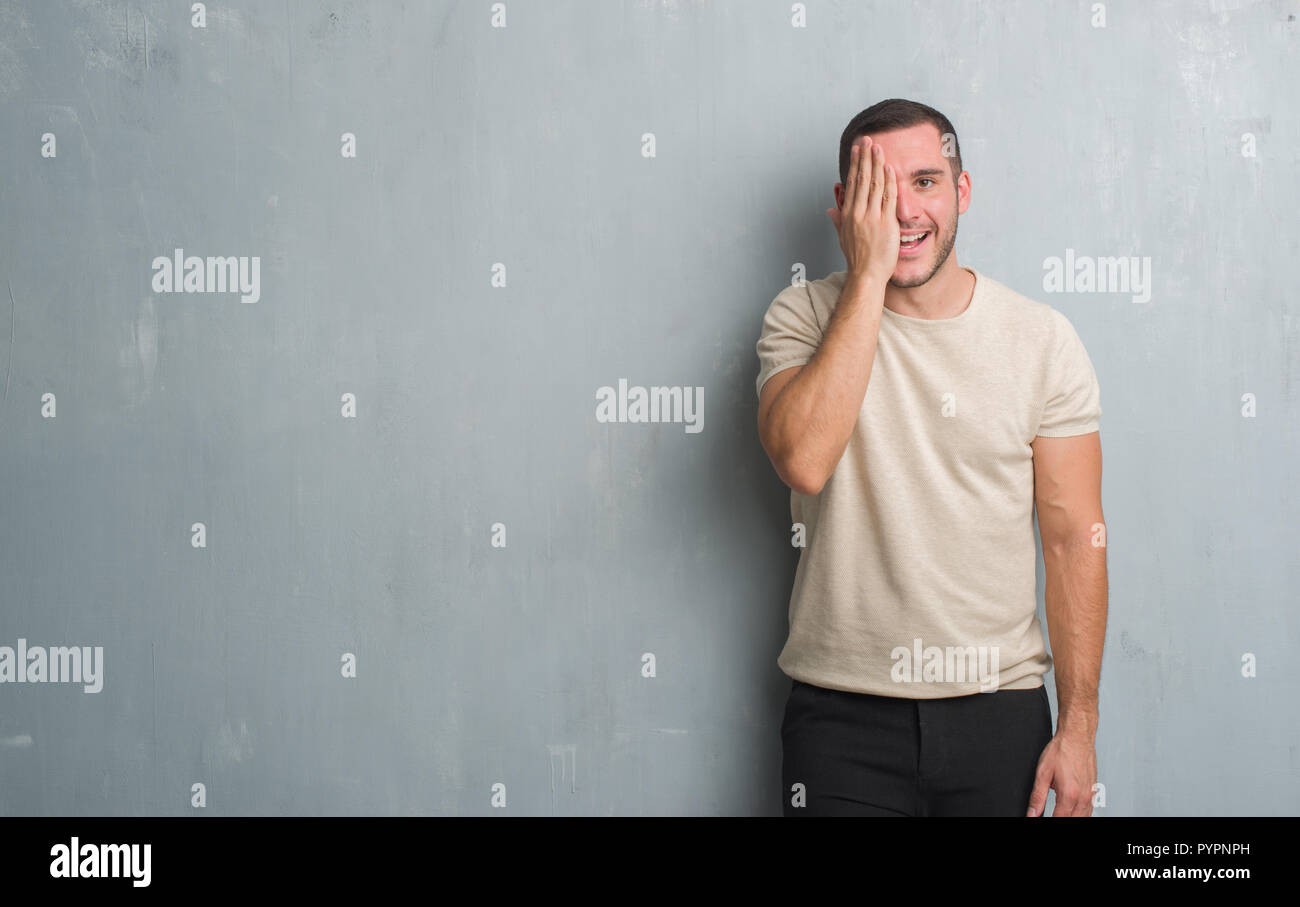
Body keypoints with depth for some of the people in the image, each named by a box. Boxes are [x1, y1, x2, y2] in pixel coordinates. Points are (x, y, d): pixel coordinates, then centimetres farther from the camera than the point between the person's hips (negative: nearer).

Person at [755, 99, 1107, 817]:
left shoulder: (1042, 339, -1)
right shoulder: (804, 318, -3)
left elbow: (1074, 540, -1)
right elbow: (803, 460, -23)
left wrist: (1079, 726, -4)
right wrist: (867, 276, -19)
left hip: (1001, 706, 1)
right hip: (843, 710, -1)